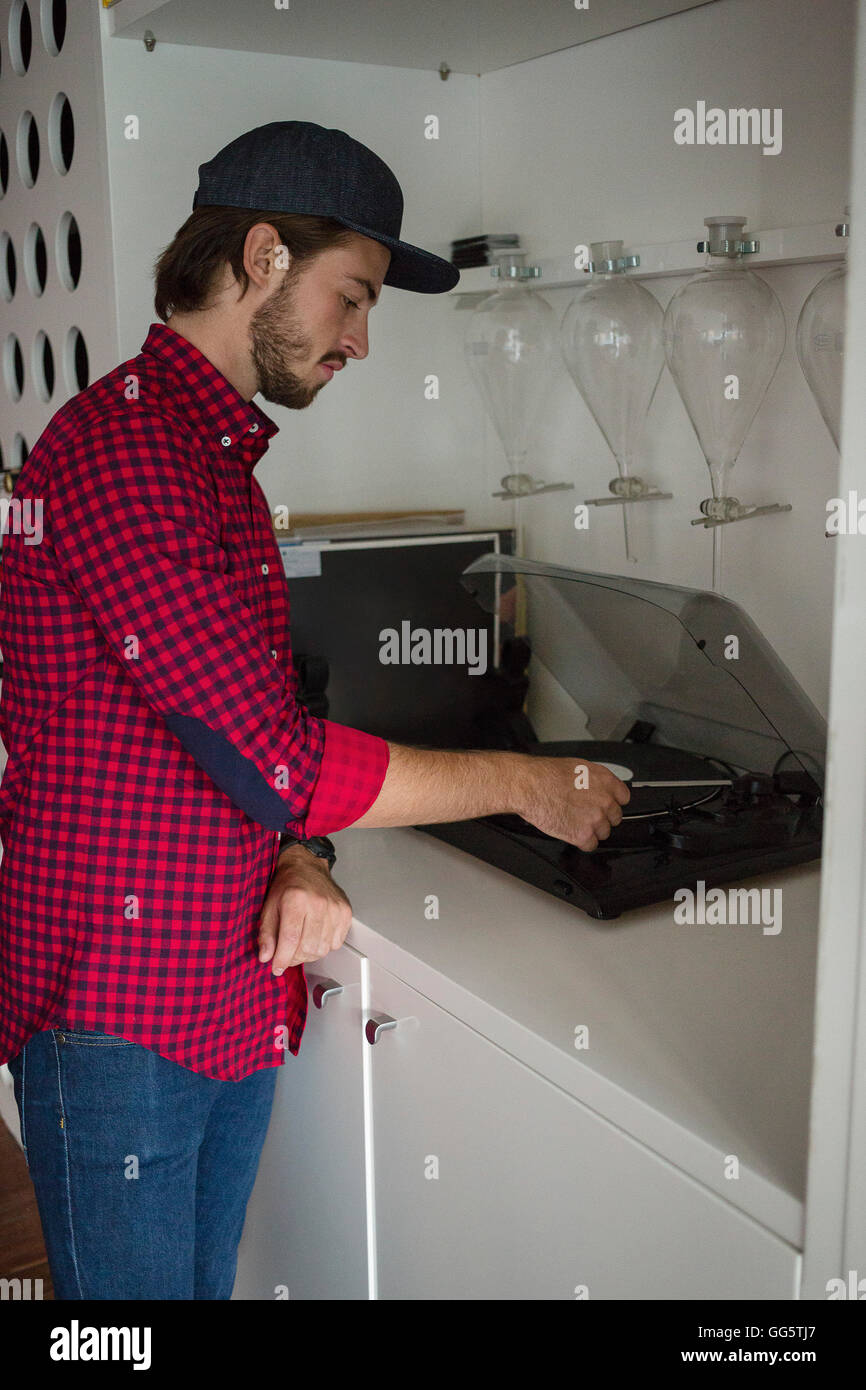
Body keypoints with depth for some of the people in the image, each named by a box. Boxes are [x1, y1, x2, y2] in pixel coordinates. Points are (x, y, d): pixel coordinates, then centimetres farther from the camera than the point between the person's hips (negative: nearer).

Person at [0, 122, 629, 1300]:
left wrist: (299, 859, -4)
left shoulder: (221, 454, 14)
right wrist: (521, 782, -11)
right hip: (118, 1022, -8)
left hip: (234, 1001, 9)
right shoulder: (118, 446, -19)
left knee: (208, 1283, 20)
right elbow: (271, 758, -23)